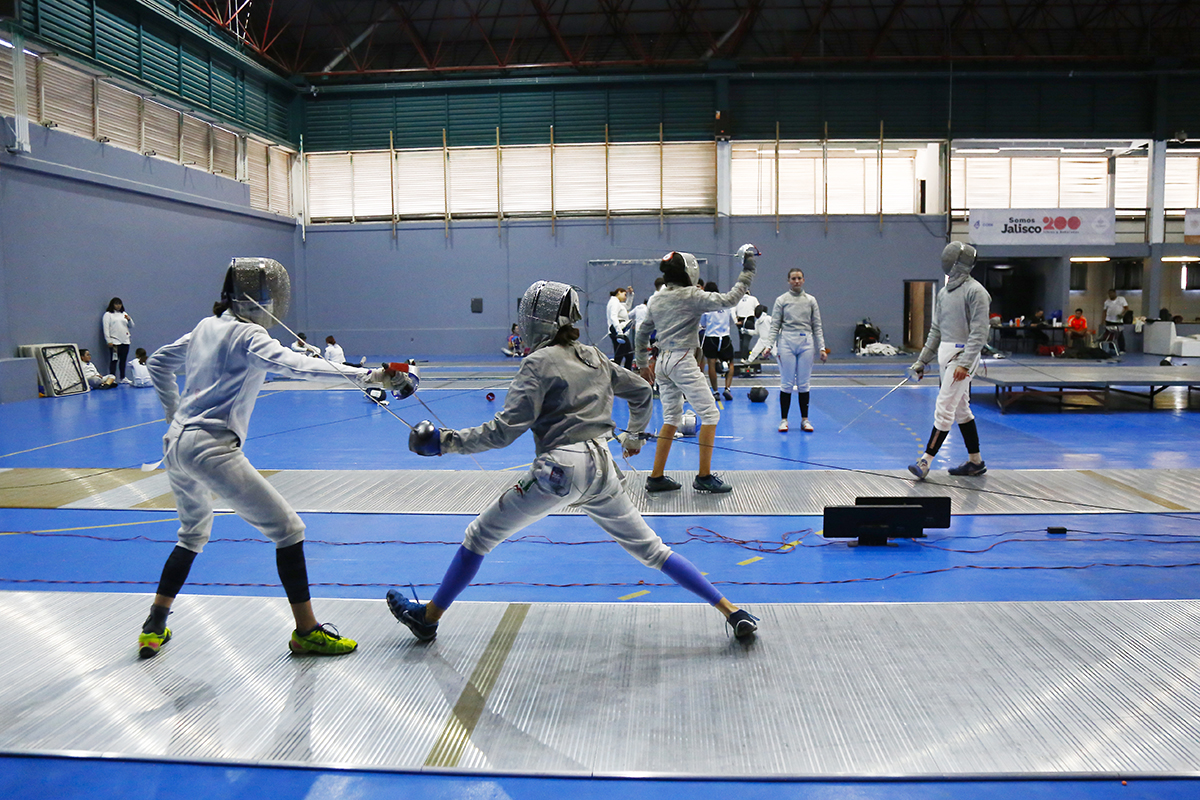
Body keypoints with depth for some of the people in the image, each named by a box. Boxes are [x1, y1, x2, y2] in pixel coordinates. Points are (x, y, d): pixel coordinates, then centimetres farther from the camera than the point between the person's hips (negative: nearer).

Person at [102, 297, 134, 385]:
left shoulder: (124, 314, 18)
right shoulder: (108, 314, 1)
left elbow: (131, 326, 17)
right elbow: (106, 329, -6)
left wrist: (129, 319, -4)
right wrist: (108, 341, -14)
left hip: (125, 341, 5)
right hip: (114, 342, -5)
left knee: (123, 360, 8)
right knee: (114, 360, -7)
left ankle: (123, 378, 15)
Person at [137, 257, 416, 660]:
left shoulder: (207, 327, 13)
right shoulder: (248, 335, -12)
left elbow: (158, 362, 26)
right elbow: (296, 365, -30)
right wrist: (367, 375, -40)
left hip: (176, 444, 9)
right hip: (211, 448, -9)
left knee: (195, 534, 29)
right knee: (287, 529, -1)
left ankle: (154, 628, 30)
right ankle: (306, 631, 3)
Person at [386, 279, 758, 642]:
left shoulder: (539, 362, -6)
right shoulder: (594, 357, 13)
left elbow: (505, 430, -13)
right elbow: (641, 391, 24)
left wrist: (447, 441, -7)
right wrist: (634, 435, 39)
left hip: (560, 468, -6)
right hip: (601, 468, 6)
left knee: (480, 535, 11)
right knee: (651, 550, 15)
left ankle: (428, 618, 21)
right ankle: (731, 612, 9)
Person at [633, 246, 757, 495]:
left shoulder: (655, 300, 10)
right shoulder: (691, 296, -11)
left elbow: (642, 334, 16)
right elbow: (728, 300, -18)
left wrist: (643, 364, 26)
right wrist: (747, 271, -10)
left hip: (662, 363, 7)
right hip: (683, 362, -7)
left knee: (672, 419, 14)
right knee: (710, 415, 2)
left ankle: (656, 477, 13)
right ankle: (704, 476, 2)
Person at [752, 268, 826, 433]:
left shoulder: (810, 300, 8)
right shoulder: (781, 300, 2)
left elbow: (817, 326, 8)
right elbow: (774, 326, 0)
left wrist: (821, 348, 1)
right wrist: (768, 345, -11)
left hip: (806, 342, 2)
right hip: (787, 342, -2)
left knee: (804, 383, 5)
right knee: (787, 383, 0)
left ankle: (804, 420, 13)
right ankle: (783, 419, 8)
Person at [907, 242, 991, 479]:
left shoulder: (975, 291, -13)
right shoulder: (944, 291, 12)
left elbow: (979, 332, -18)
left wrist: (965, 363, -26)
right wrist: (922, 361, 14)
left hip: (962, 355, -9)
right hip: (945, 354, 9)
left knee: (944, 409, -10)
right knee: (961, 409, 13)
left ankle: (926, 461, -8)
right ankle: (975, 461, 23)